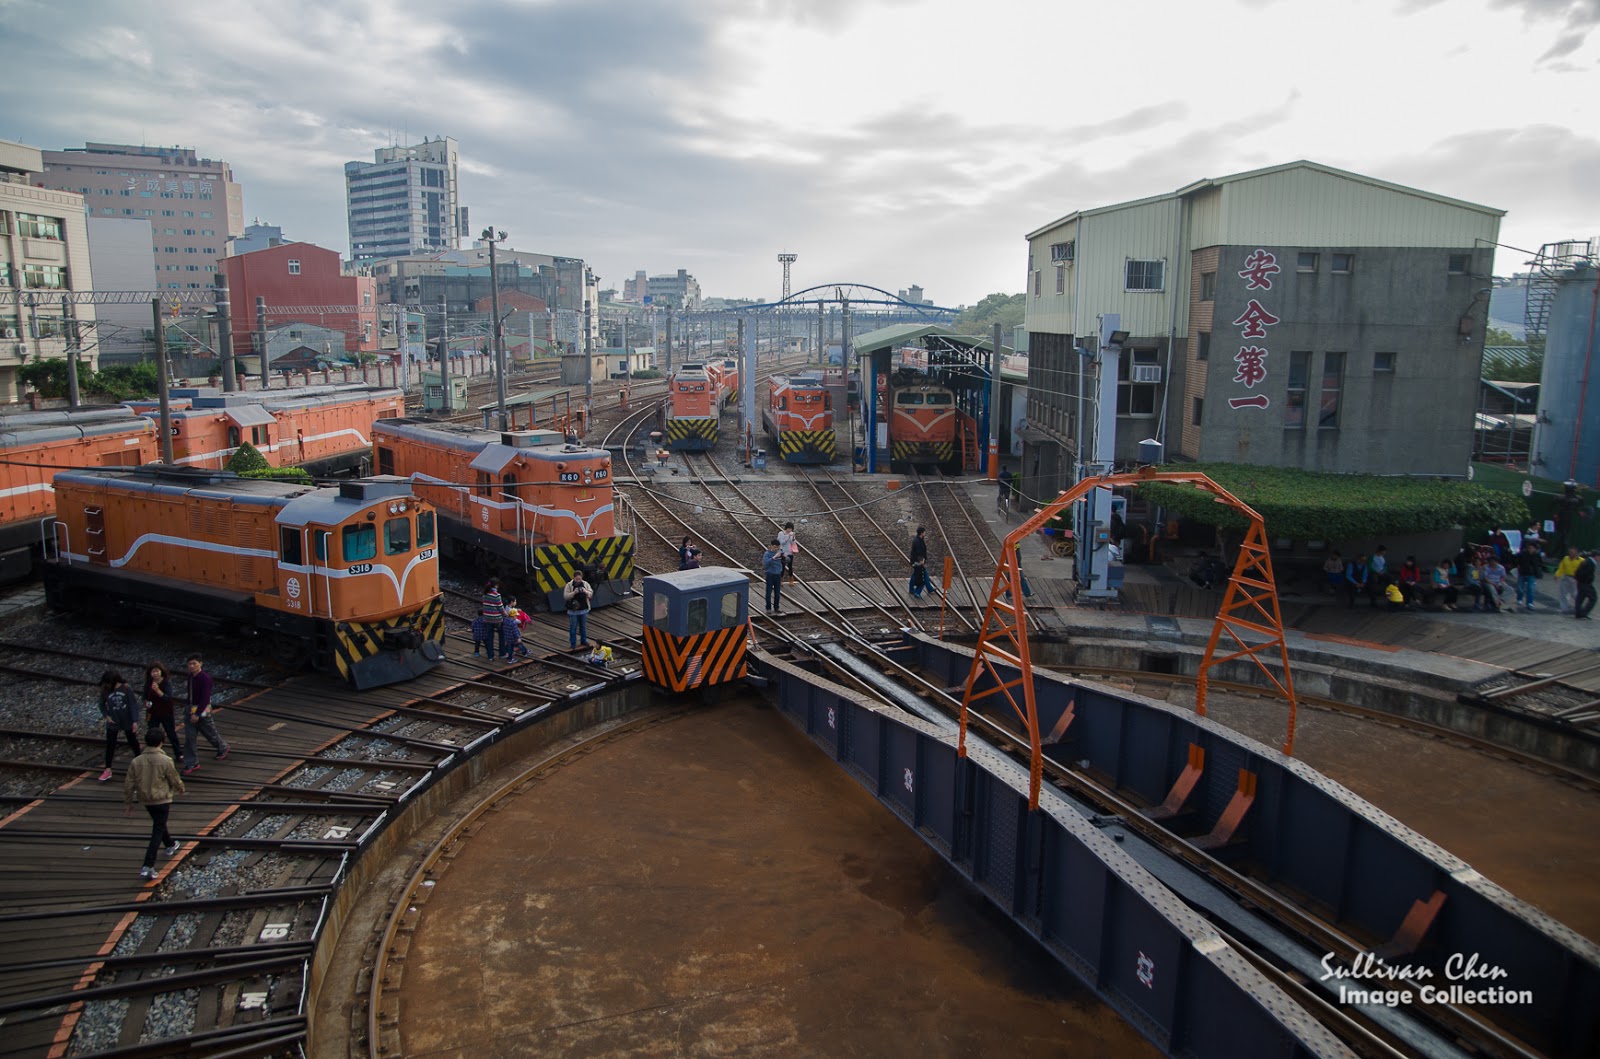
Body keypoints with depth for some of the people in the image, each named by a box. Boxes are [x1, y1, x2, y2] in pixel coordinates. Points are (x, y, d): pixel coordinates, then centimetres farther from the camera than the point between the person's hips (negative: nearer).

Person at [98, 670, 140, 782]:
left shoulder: (126, 688, -16)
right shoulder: (105, 691, -10)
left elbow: (132, 705, -13)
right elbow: (102, 705, 3)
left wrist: (134, 721, -14)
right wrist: (106, 716, -13)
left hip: (127, 721, -1)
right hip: (112, 723, 1)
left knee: (133, 742, 15)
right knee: (110, 745, 4)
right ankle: (108, 770, 11)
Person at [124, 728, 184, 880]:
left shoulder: (136, 761, -8)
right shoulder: (165, 760, -19)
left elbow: (129, 785, -2)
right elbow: (175, 780, -8)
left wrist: (128, 803, 10)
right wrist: (180, 789, 15)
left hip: (145, 800, 5)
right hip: (162, 800, -5)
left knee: (159, 824, 28)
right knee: (157, 832, 0)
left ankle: (170, 845, 51)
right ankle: (148, 867, -8)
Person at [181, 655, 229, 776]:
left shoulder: (205, 678, -20)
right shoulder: (191, 676, 3)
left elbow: (205, 698, -23)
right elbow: (190, 694, 13)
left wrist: (198, 714, -24)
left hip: (202, 709, -6)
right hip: (191, 709, 6)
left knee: (210, 732, 12)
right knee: (190, 737, 2)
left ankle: (223, 749, 38)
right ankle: (192, 764, 8)